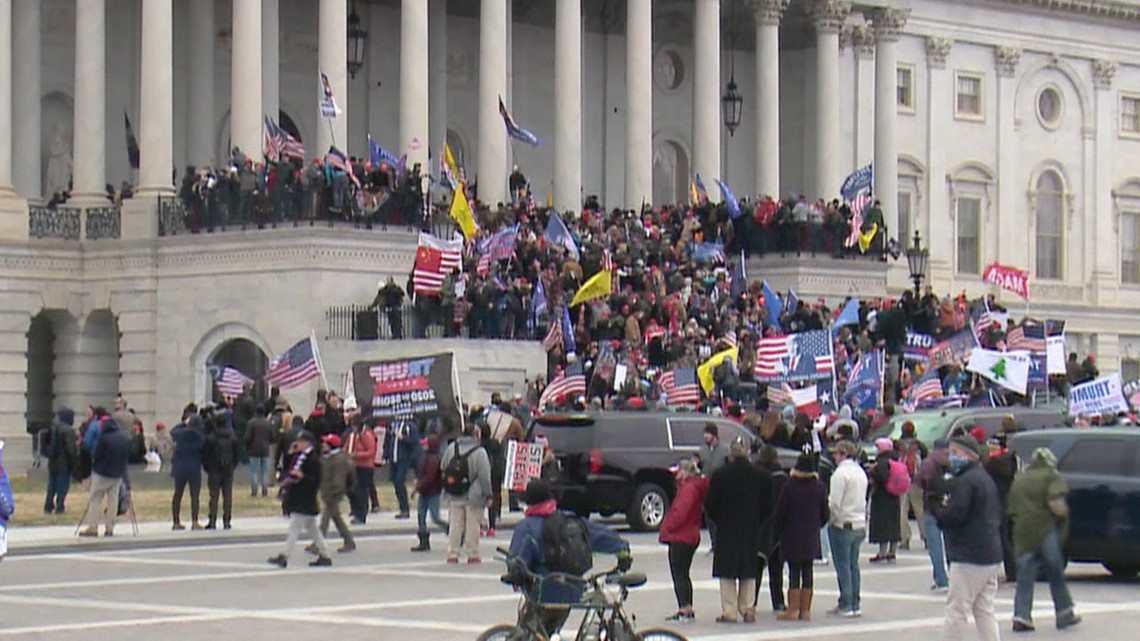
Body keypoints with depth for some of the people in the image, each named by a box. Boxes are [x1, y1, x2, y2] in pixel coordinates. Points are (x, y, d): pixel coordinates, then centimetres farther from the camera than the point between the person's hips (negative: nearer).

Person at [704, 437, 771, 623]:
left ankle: (729, 611, -1)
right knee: (749, 572, 12)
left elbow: (710, 505, -6)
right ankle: (747, 609, 11)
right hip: (751, 531, 3)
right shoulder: (760, 476, -1)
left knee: (727, 573, 2)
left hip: (726, 531, -3)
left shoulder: (720, 475, -9)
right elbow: (767, 506, 3)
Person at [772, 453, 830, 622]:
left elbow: (779, 513, -8)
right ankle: (805, 610, 9)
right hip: (811, 538, 4)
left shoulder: (790, 486, -11)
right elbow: (824, 514, 6)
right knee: (808, 572, 7)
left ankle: (793, 610, -1)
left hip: (792, 537, -4)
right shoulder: (819, 487, 0)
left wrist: (775, 533, 1)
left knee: (794, 572, -1)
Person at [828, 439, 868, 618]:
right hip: (859, 524, 7)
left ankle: (846, 606, -1)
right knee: (853, 565, 13)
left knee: (843, 566, -2)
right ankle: (855, 604, 15)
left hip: (842, 525, -7)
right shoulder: (861, 472, 10)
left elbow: (834, 502, -17)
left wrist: (832, 518, -2)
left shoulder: (840, 473, -15)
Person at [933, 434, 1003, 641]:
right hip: (992, 554, 10)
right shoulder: (986, 478, 18)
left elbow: (954, 515, -23)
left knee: (956, 610, -4)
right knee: (984, 610, 11)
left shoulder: (964, 481, -14)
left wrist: (938, 508, -1)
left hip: (969, 556, -10)